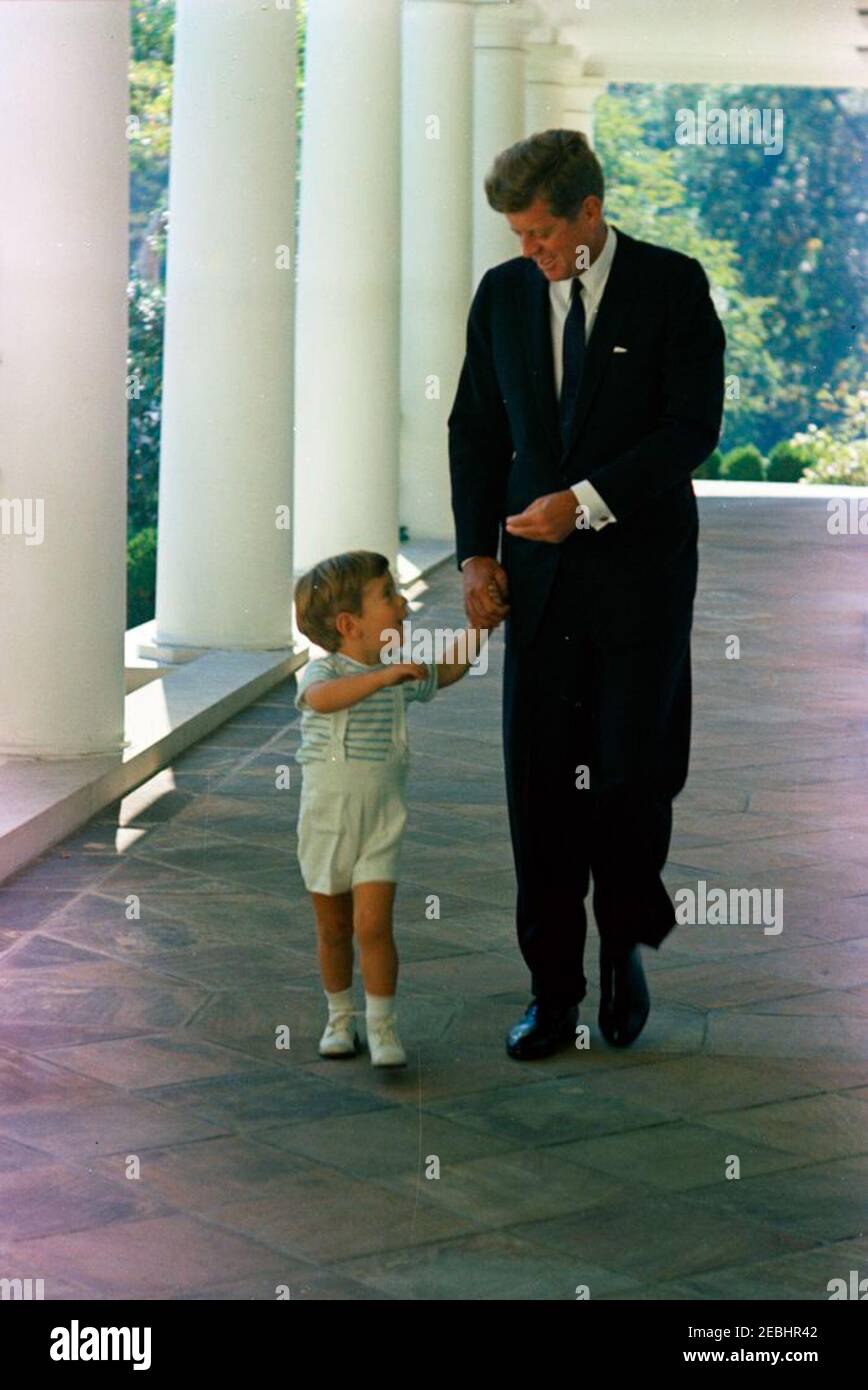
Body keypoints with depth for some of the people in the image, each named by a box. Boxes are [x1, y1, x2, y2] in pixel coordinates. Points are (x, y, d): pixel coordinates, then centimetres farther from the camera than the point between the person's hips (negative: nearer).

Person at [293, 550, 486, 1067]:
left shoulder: (402, 673, 3)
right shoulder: (323, 671, -13)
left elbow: (447, 670, 22)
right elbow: (322, 697, -37)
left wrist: (477, 625, 12)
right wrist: (382, 676, -45)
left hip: (381, 823, 2)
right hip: (326, 822, -2)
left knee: (373, 926, -9)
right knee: (333, 927, 11)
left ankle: (383, 1025, 2)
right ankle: (341, 1016, 29)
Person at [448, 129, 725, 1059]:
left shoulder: (672, 284, -3)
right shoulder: (503, 293, 8)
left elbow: (693, 425, -9)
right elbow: (476, 429, 13)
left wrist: (584, 502, -16)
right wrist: (476, 554, 3)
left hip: (640, 569, -3)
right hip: (539, 572, 3)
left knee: (633, 773, -3)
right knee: (539, 784, 0)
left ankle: (625, 947, 23)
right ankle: (552, 992, 8)